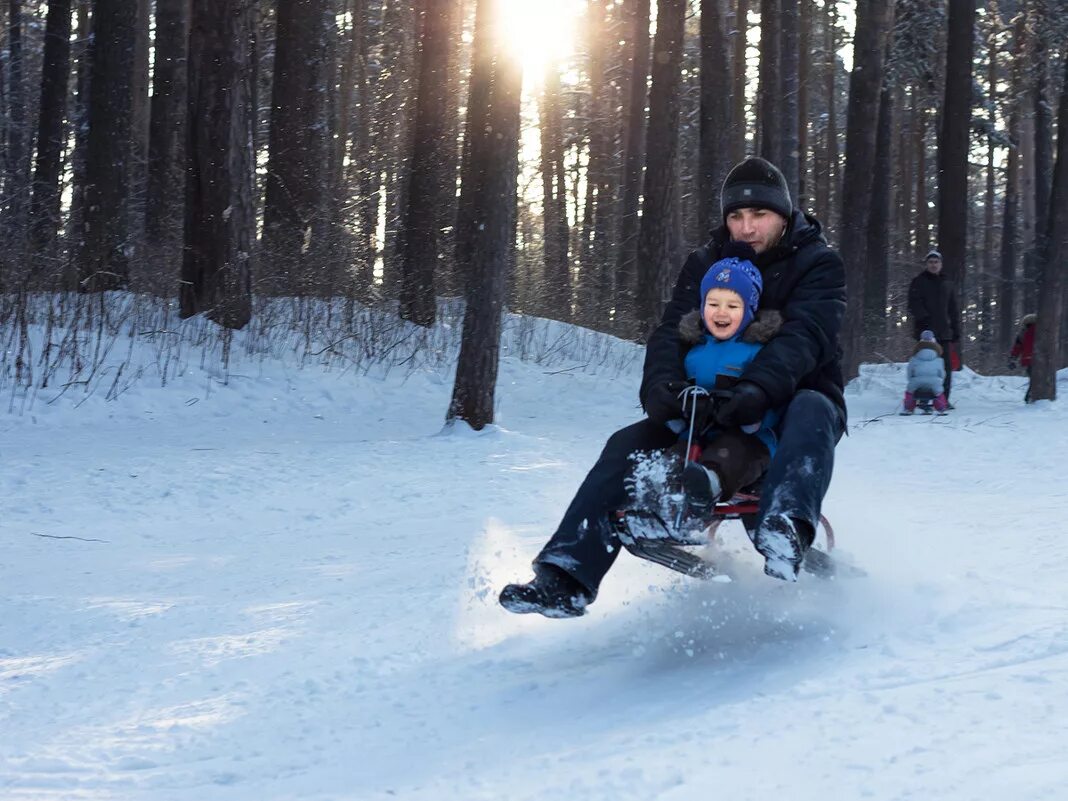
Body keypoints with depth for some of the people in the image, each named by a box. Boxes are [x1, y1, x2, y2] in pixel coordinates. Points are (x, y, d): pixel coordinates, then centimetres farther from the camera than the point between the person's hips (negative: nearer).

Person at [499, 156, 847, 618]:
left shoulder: (818, 264, -5)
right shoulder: (705, 265, 9)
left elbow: (805, 335, -24)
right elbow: (671, 331, -6)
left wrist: (760, 388, -44)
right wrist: (660, 384, -30)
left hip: (793, 400, -4)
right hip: (713, 407, 4)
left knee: (811, 413, -40)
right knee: (628, 445, -18)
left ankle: (784, 530, -67)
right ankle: (566, 579, -26)